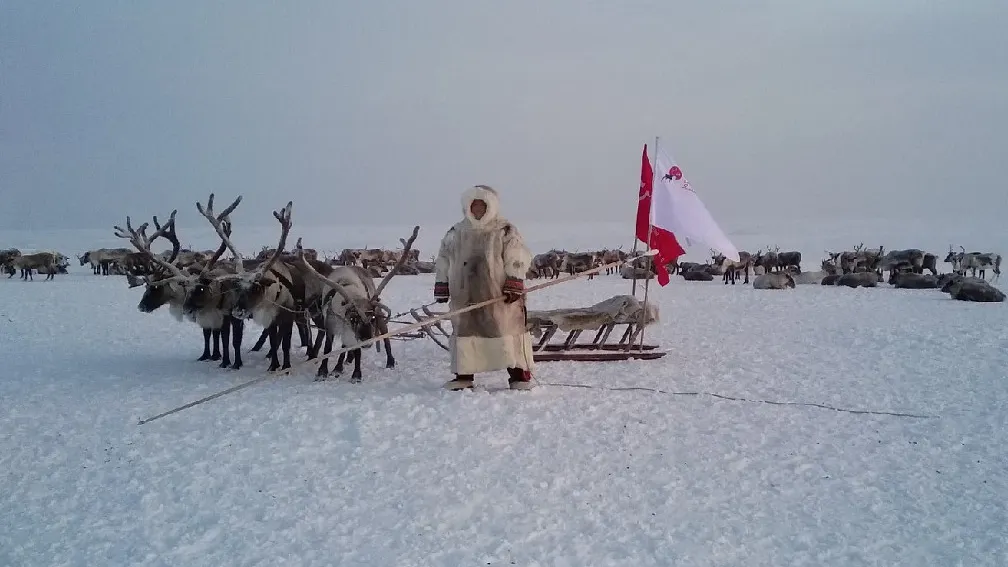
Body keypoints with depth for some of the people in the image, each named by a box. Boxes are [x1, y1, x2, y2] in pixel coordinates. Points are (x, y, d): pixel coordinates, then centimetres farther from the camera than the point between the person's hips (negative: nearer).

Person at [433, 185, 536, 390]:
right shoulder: (456, 233, 11)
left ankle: (520, 374, 3)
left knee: (508, 331, -4)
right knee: (464, 333, 8)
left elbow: (518, 259, -7)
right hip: (464, 296, 4)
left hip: (499, 296, -4)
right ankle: (463, 375, 17)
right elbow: (443, 261, 15)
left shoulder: (505, 231, -1)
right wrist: (441, 285, 10)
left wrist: (514, 284, -14)